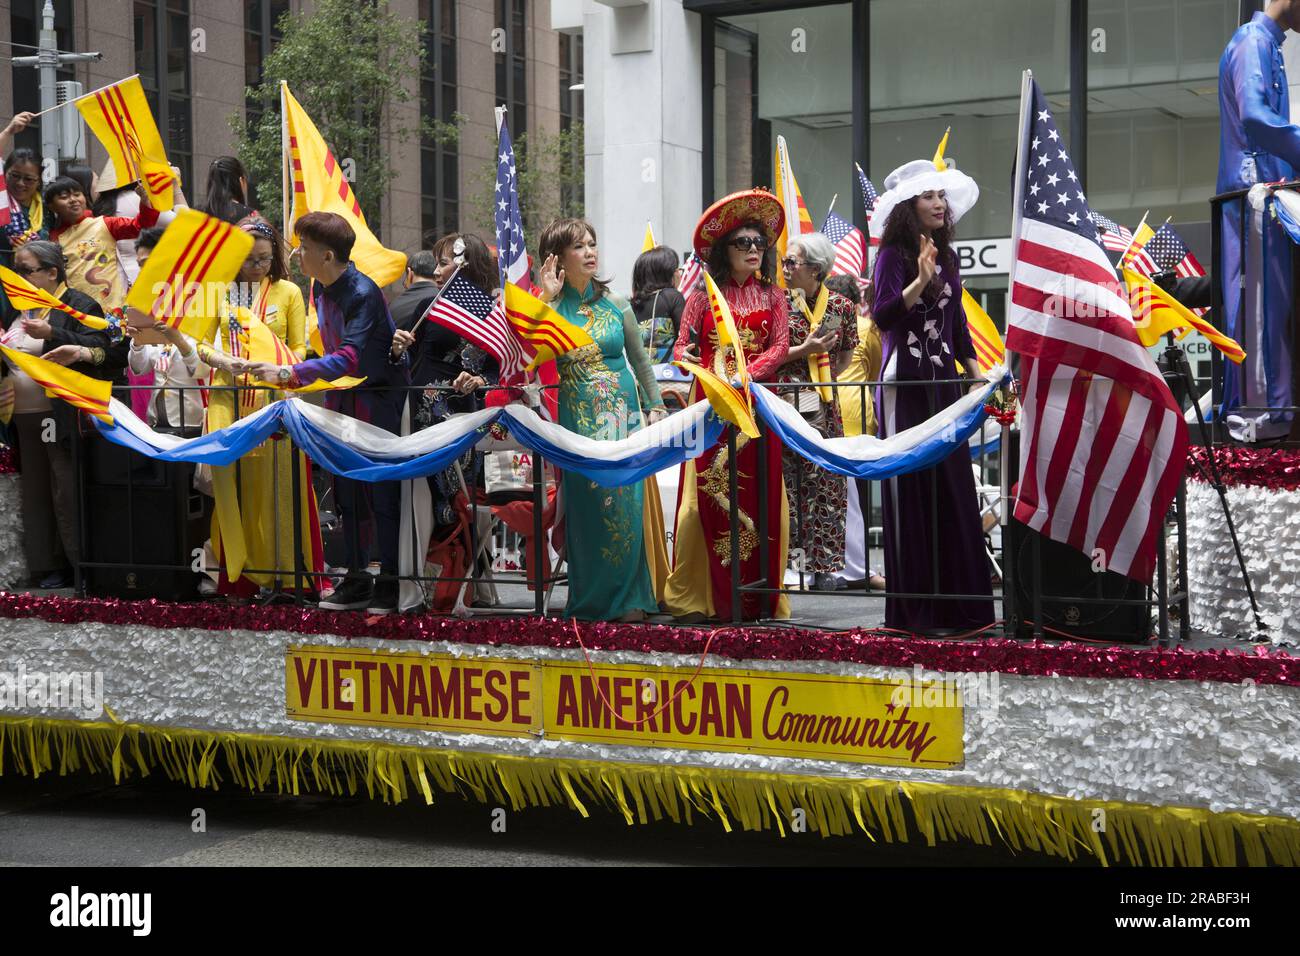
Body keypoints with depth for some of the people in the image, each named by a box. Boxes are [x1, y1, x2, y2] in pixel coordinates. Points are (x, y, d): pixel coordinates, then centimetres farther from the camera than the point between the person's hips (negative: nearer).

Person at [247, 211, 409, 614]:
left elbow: (349, 358, -31)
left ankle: (390, 584, 4)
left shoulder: (363, 293, -23)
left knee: (383, 492, -4)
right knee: (347, 490, 10)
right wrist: (291, 373, 2)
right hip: (342, 398, 8)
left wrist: (287, 374, -35)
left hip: (379, 399, -8)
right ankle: (357, 580, 18)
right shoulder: (320, 288, 4)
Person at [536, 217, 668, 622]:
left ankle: (628, 598, 6)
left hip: (622, 416, 2)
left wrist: (656, 406, 7)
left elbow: (640, 361, 15)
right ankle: (592, 599, 7)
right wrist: (547, 299, -17)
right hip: (578, 419, -2)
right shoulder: (550, 308, 1)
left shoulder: (615, 305, 9)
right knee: (587, 504, -4)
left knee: (625, 503, -2)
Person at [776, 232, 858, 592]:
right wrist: (805, 349, -12)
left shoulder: (841, 306, 4)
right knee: (782, 482, -4)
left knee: (825, 485, 2)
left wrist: (825, 378, 7)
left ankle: (825, 565, 6)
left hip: (822, 404, 2)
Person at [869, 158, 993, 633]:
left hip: (944, 380, 6)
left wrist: (977, 374, 14)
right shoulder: (894, 254, -5)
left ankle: (956, 601, 12)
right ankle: (913, 607, 0)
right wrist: (919, 282, -27)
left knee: (955, 490, 5)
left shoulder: (947, 256, 14)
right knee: (911, 492, -5)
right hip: (905, 384, -6)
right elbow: (882, 316, -16)